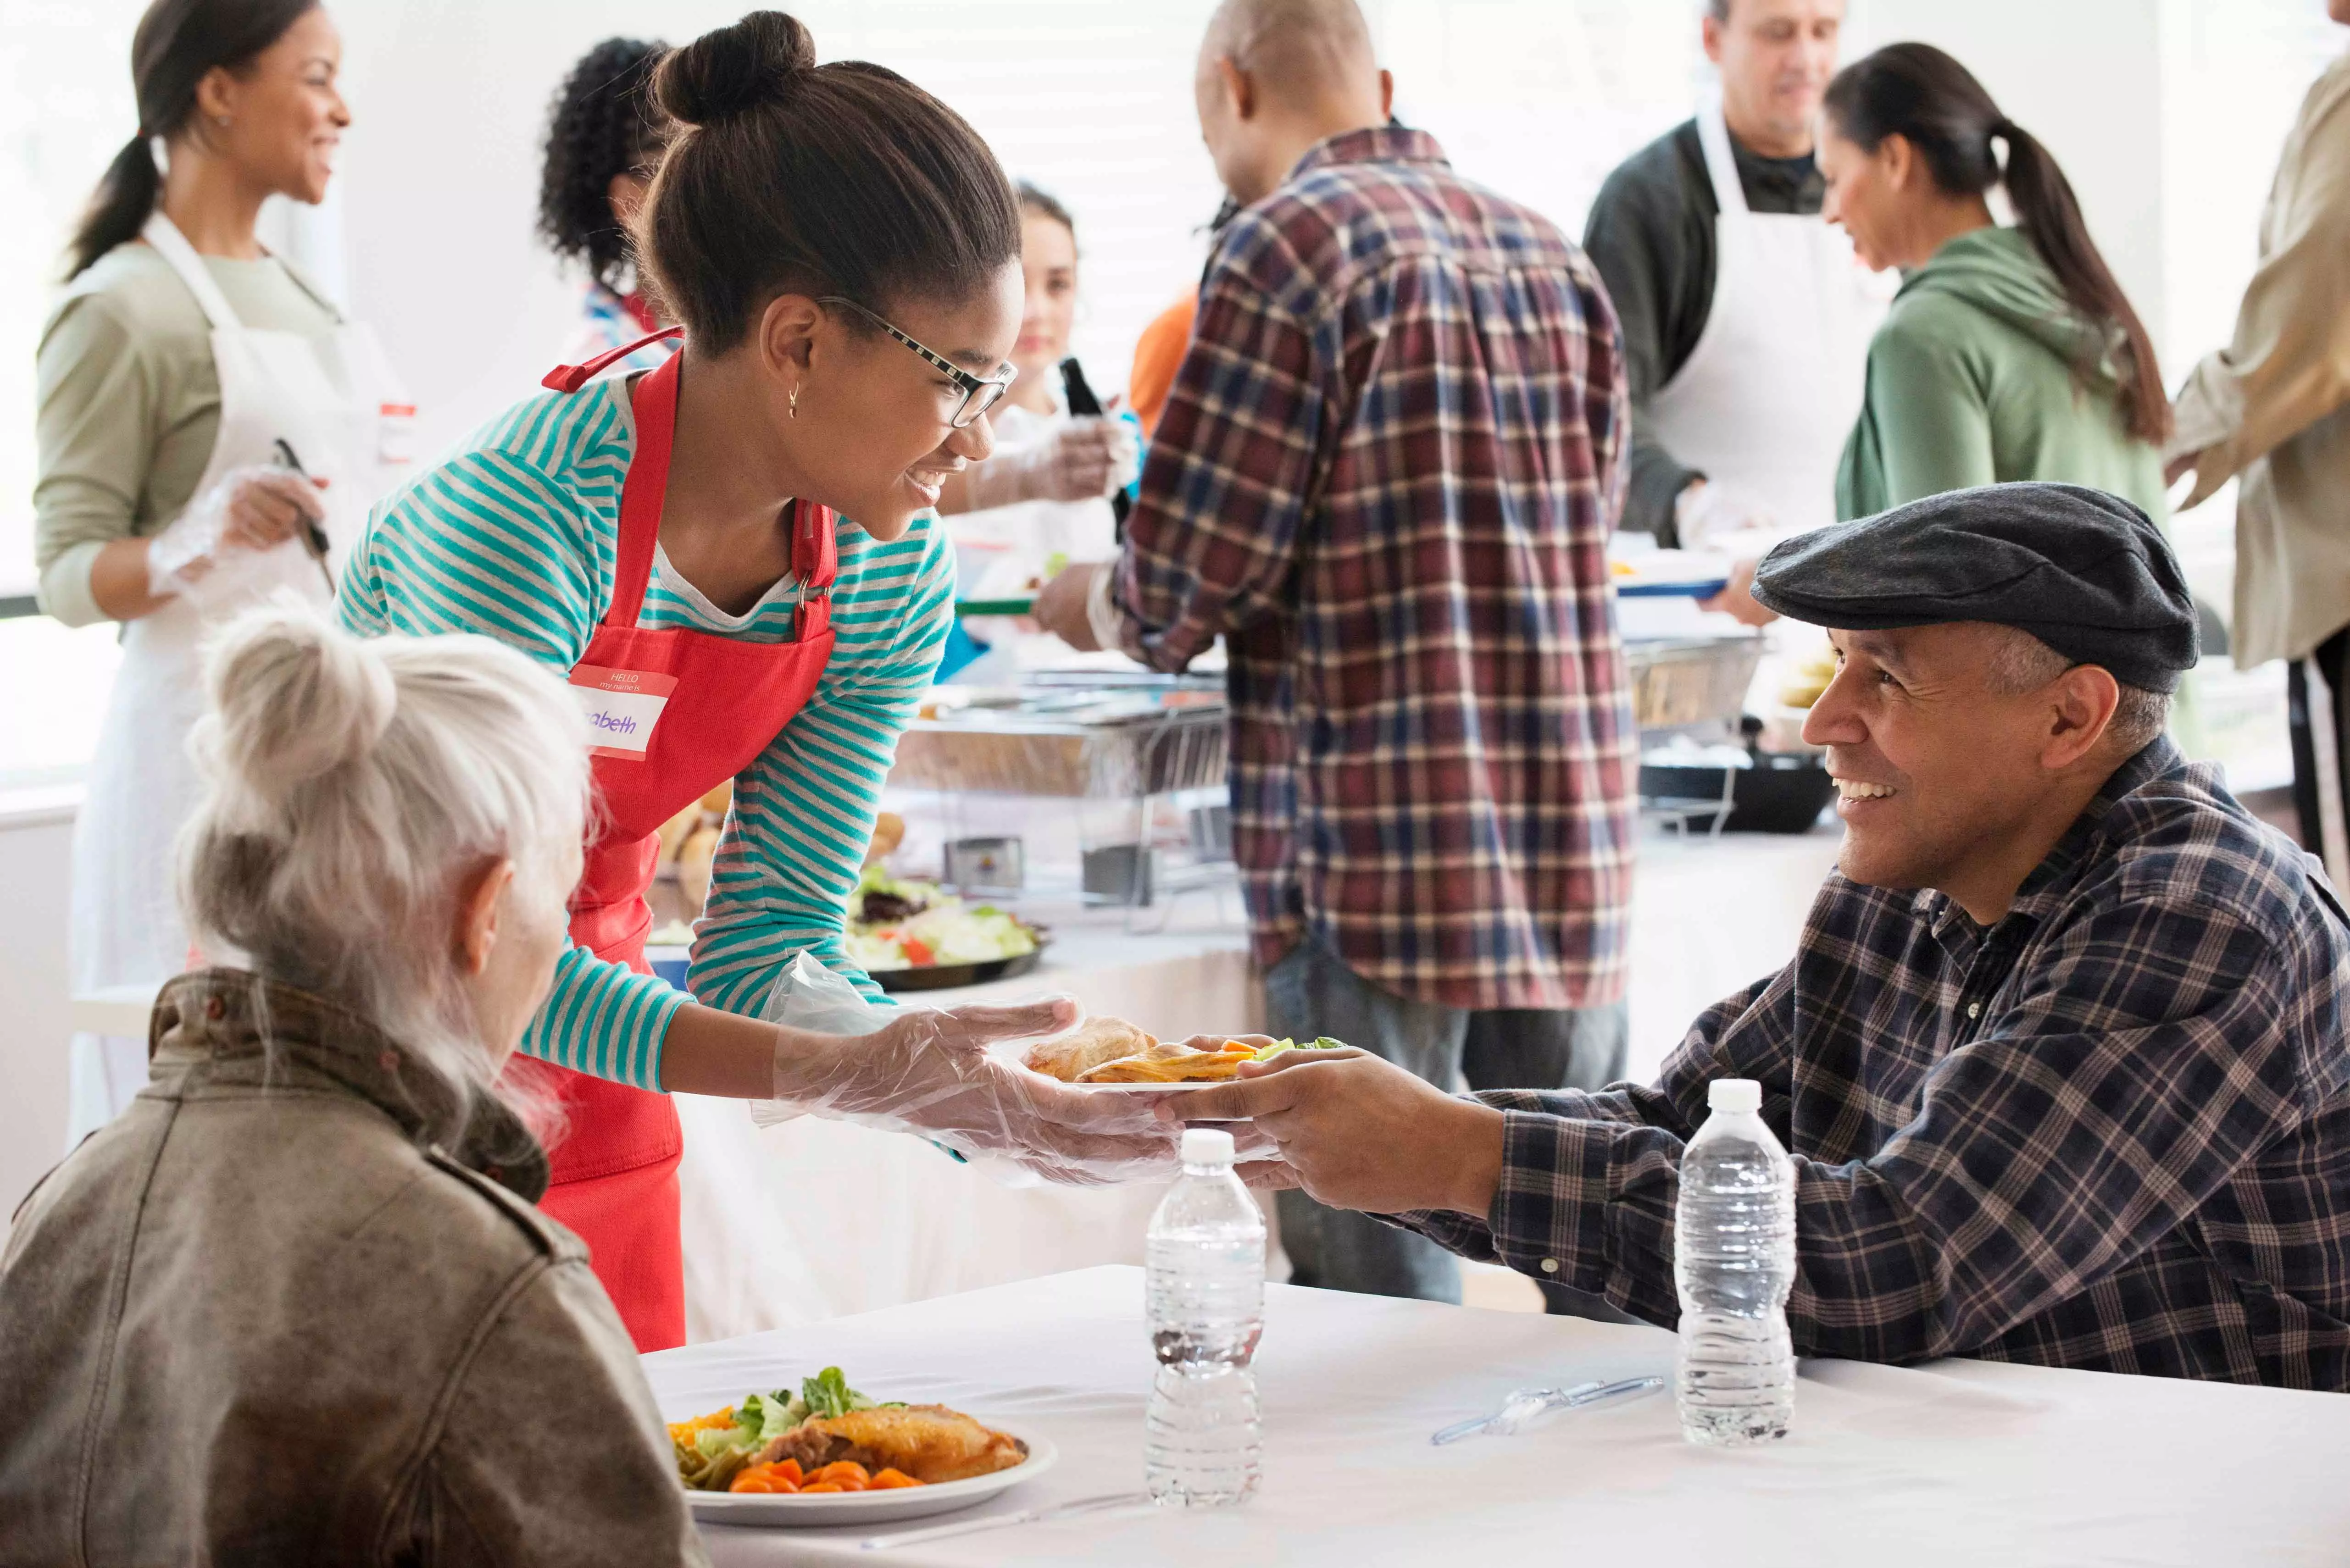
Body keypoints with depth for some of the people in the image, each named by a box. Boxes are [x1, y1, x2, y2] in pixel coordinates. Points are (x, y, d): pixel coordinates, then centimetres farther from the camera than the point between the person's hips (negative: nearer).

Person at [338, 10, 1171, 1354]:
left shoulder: (891, 573, -10)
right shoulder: (522, 522, -32)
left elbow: (772, 944, -6)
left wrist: (993, 1099, -24)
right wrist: (839, 1076, -39)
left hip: (587, 1084, 6)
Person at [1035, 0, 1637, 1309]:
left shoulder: (1294, 243, -7)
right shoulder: (1558, 260, 13)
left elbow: (1195, 575, -10)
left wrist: (1097, 606, 13)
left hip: (1378, 844, -6)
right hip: (1574, 838, 7)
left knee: (1380, 1289, -1)